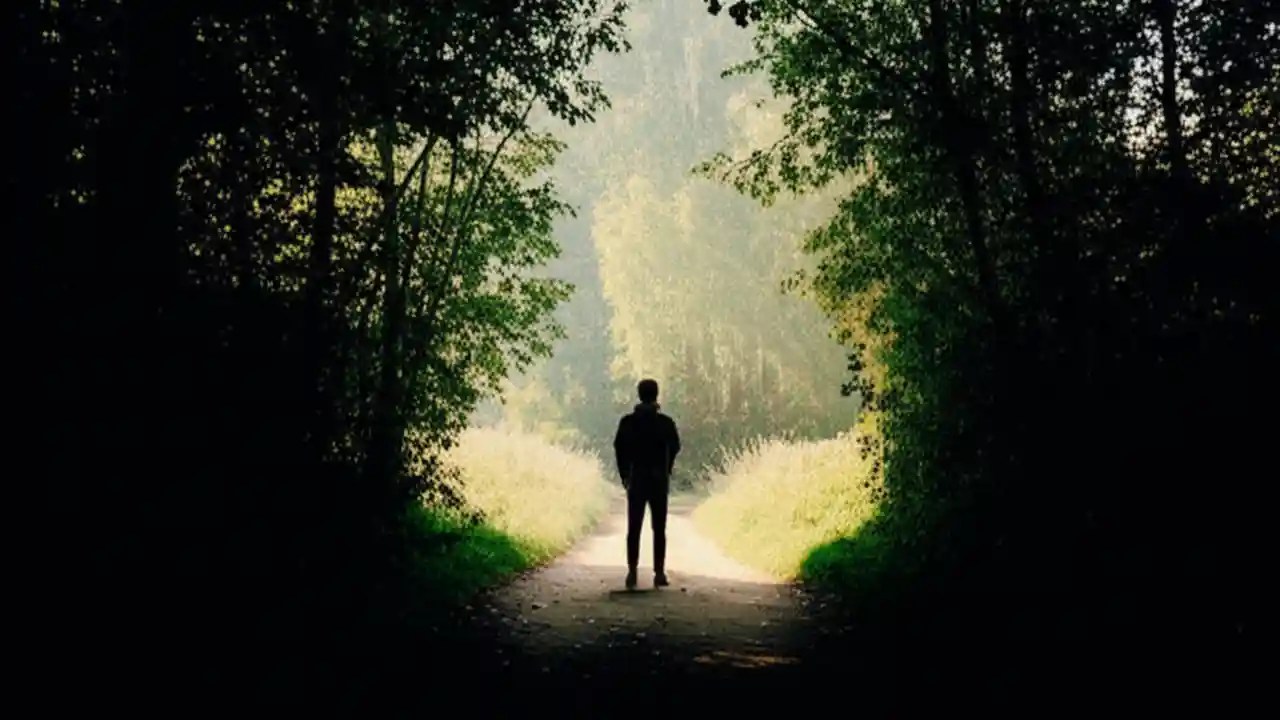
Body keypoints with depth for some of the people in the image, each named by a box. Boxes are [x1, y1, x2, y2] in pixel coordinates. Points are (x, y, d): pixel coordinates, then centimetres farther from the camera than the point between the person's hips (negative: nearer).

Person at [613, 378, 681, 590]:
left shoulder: (628, 421, -3)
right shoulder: (665, 422, -5)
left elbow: (619, 449, -3)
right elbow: (675, 447, 2)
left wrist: (625, 475, 7)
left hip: (636, 480, 1)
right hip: (659, 481, 0)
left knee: (634, 528, 4)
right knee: (659, 529, 5)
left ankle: (632, 573, -2)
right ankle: (659, 573, 2)